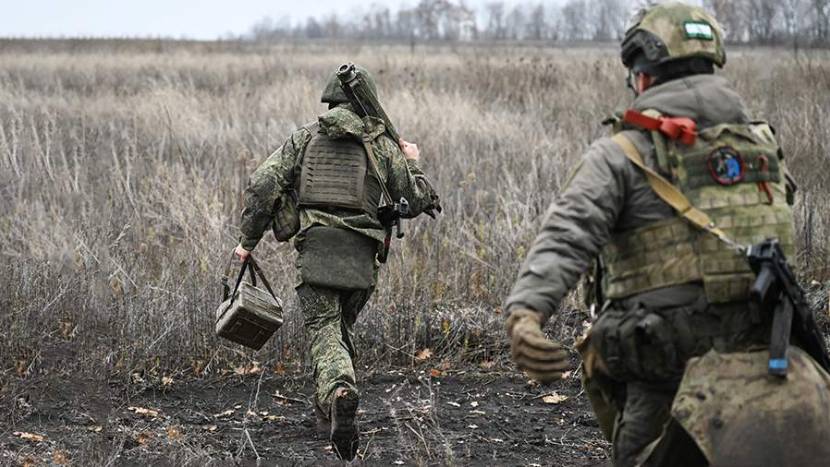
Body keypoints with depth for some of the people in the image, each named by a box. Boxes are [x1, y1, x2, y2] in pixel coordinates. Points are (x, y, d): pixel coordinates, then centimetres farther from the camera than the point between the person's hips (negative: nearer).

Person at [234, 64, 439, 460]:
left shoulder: (304, 138, 10)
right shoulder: (381, 145, 8)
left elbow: (263, 186, 0)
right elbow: (418, 201, 9)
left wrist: (248, 240, 7)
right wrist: (412, 165, 28)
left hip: (315, 249, -1)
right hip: (360, 253, 1)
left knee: (325, 331, -5)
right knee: (342, 327, 20)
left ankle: (339, 391, -35)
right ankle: (329, 418, 25)